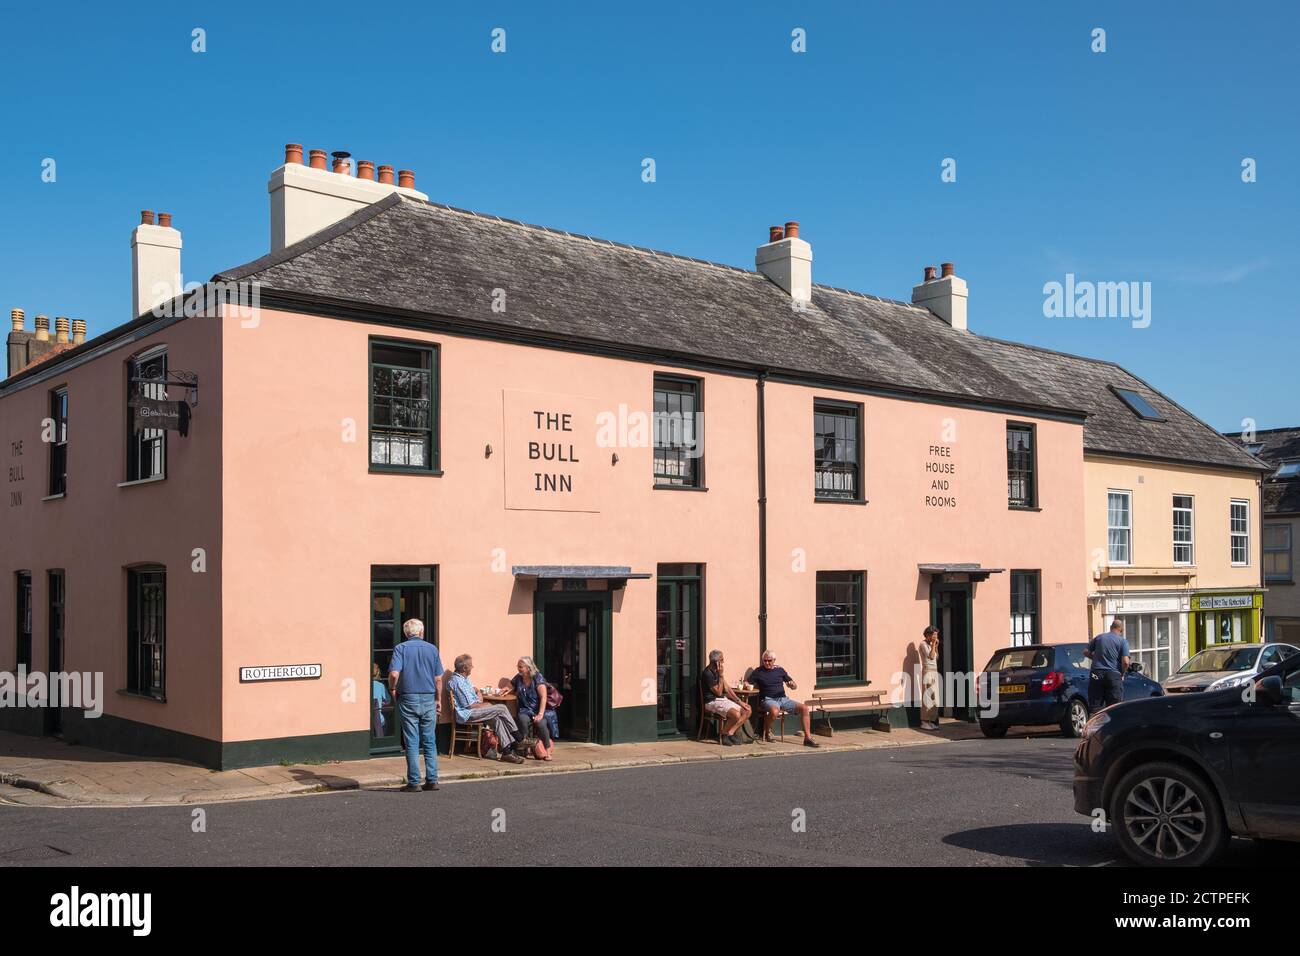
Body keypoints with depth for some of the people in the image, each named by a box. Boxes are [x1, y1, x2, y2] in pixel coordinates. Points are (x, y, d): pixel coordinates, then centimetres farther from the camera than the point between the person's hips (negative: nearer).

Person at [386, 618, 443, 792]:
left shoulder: (401, 648, -3)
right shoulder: (432, 649, 4)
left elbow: (394, 674, -17)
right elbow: (438, 678, 5)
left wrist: (392, 688, 3)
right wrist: (439, 699, 16)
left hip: (408, 699, -2)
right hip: (428, 699, 2)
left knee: (412, 743, 2)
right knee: (430, 742, 10)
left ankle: (414, 783, 3)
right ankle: (432, 780, 10)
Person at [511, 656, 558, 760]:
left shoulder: (538, 678, -9)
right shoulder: (518, 678, 8)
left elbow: (543, 697, -16)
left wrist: (540, 714, -27)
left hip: (541, 708, -4)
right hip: (526, 709, 4)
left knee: (540, 723, -34)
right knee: (523, 719, -32)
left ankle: (548, 750, -16)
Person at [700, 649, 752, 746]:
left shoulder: (717, 671, 13)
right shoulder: (707, 673, -16)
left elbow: (727, 689, 14)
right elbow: (719, 692, -15)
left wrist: (739, 701, 6)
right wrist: (721, 675, -18)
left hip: (724, 700, 10)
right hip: (713, 702, -10)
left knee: (748, 710, -3)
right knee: (736, 714, -31)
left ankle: (730, 733, -7)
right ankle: (724, 735, -8)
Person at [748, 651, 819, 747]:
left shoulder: (780, 670, 14)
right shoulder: (758, 671, 5)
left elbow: (795, 687, 17)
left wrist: (792, 685, -7)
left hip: (783, 699, 4)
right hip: (768, 699, -4)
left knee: (804, 708, -17)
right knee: (774, 711, -39)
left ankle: (808, 738, -15)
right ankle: (767, 732, -11)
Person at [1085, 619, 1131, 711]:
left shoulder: (1099, 637, 11)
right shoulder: (1123, 641, 1)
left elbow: (1086, 652, 14)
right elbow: (1125, 662, -10)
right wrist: (1122, 674, 5)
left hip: (1096, 674, 3)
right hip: (1113, 676, -3)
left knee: (1094, 707, 5)